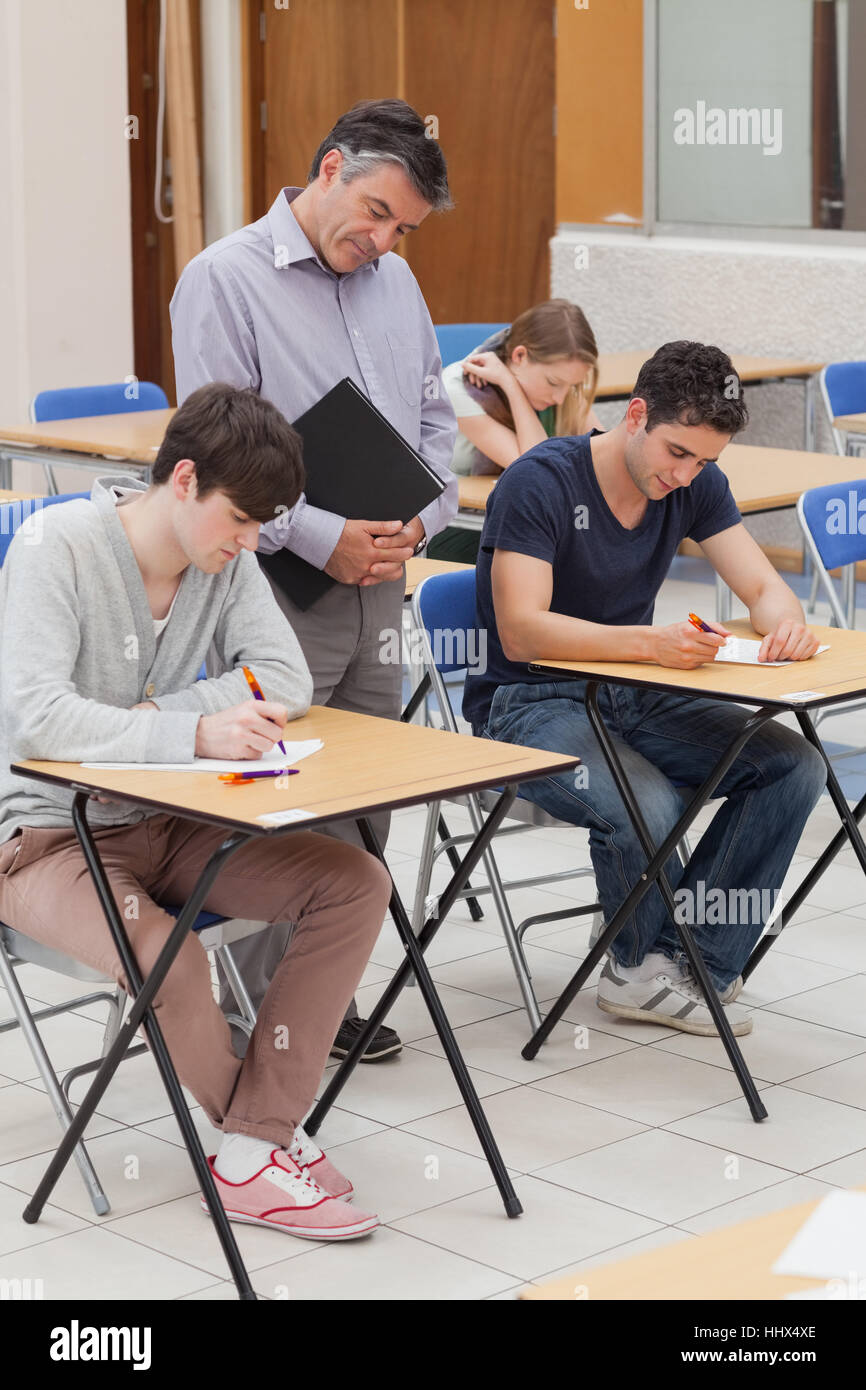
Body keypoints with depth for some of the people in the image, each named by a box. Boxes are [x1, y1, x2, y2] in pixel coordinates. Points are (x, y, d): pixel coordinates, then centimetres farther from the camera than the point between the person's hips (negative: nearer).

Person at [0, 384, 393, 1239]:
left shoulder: (228, 558, 0)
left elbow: (286, 680, -6)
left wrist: (155, 713, -20)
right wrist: (192, 733, -38)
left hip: (164, 823, 7)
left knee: (354, 884, -12)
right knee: (165, 955, -35)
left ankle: (255, 1157, -16)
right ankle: (268, 1132, -4)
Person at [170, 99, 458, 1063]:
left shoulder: (395, 280, 14)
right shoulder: (224, 279, -8)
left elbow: (436, 419, 18)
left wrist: (418, 517, -2)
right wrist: (321, 538, -19)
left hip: (377, 588, 7)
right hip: (278, 594, -7)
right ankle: (259, 1013, 8)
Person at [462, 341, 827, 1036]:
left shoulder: (695, 484, 2)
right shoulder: (540, 482, -19)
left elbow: (765, 587, 1)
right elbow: (522, 632, -27)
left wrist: (786, 621, -25)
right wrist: (650, 643, -40)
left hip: (633, 697, 7)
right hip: (529, 705, -7)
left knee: (795, 765, -15)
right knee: (646, 808, -35)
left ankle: (692, 964, -9)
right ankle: (642, 961, -4)